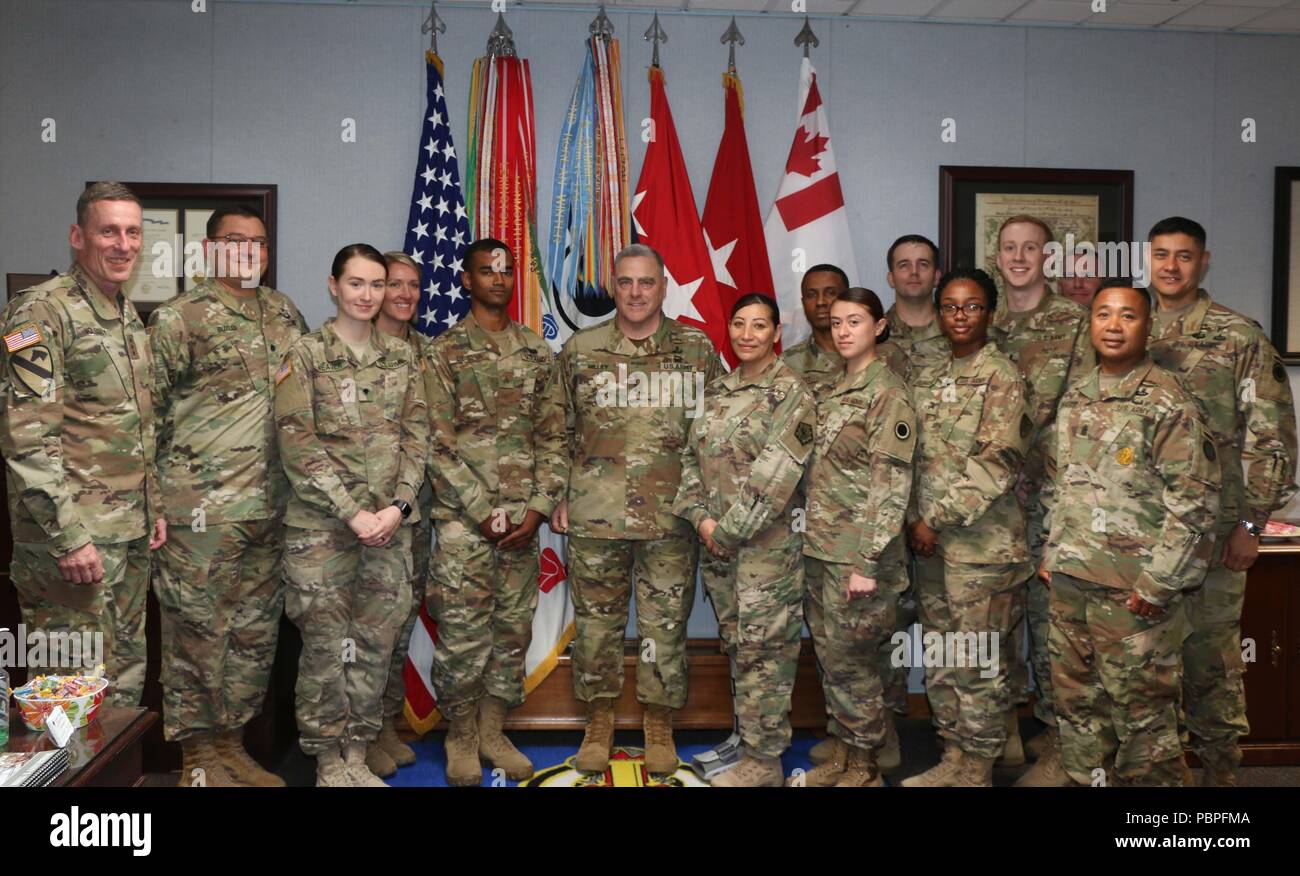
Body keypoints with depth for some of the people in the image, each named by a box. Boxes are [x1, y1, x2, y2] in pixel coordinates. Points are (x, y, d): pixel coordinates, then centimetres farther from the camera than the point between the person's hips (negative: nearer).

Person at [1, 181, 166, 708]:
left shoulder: (129, 317, 13)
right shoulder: (42, 313, -13)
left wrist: (154, 507, 17)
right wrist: (67, 537, -21)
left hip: (132, 532, 8)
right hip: (74, 536, -8)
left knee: (126, 673, 16)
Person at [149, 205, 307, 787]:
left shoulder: (285, 314, 13)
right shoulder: (178, 317, -4)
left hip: (270, 507, 6)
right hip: (201, 509, -6)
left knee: (255, 631, 13)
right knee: (197, 631, 3)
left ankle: (231, 744, 28)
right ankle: (196, 758, 17)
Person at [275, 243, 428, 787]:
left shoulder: (402, 356, 9)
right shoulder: (304, 355, -3)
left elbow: (416, 436, 6)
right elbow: (297, 445, -9)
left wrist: (398, 506, -7)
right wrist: (351, 513, -14)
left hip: (390, 523, 4)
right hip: (322, 524, -4)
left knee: (376, 642, 9)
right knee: (324, 643, 3)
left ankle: (356, 756, 24)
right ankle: (328, 762, 19)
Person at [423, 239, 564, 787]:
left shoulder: (538, 353, 11)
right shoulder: (444, 353, 0)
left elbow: (553, 436, 8)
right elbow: (439, 443, -6)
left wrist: (539, 507, -4)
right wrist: (484, 512, -12)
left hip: (523, 519, 4)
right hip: (463, 520, -3)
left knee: (513, 630, 10)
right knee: (462, 634, 1)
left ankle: (493, 733, 25)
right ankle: (461, 738, 20)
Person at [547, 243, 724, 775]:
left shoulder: (698, 349, 5)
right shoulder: (580, 350, 5)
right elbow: (556, 430, 10)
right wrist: (557, 496, 5)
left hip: (671, 517, 0)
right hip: (594, 514, 1)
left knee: (665, 625, 7)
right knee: (596, 621, 10)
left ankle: (659, 726, 24)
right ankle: (599, 722, 26)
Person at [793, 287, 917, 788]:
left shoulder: (887, 392, -11)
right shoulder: (836, 388, 14)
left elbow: (891, 484, -16)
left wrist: (866, 561, -19)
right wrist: (812, 539, 14)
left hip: (857, 551, -8)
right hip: (821, 547, 8)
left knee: (848, 660, 1)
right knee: (830, 655, 14)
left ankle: (863, 769, 17)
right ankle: (842, 757, 28)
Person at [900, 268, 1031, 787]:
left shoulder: (1001, 376, -7)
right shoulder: (925, 380, 13)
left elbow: (996, 462, -16)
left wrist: (937, 518, -16)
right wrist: (914, 519, 2)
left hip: (982, 543, -6)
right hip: (931, 542, 7)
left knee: (979, 663, 1)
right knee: (940, 659, 13)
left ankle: (978, 768, 16)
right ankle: (954, 758, 27)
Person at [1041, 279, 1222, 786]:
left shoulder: (1167, 403, -10)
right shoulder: (1075, 398, 10)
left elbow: (1194, 502, -14)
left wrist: (1157, 585, -16)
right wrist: (1051, 552, 11)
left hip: (1132, 590, -6)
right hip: (1068, 583, 7)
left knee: (1140, 708, 5)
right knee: (1076, 701, 16)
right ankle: (1086, 780, 32)